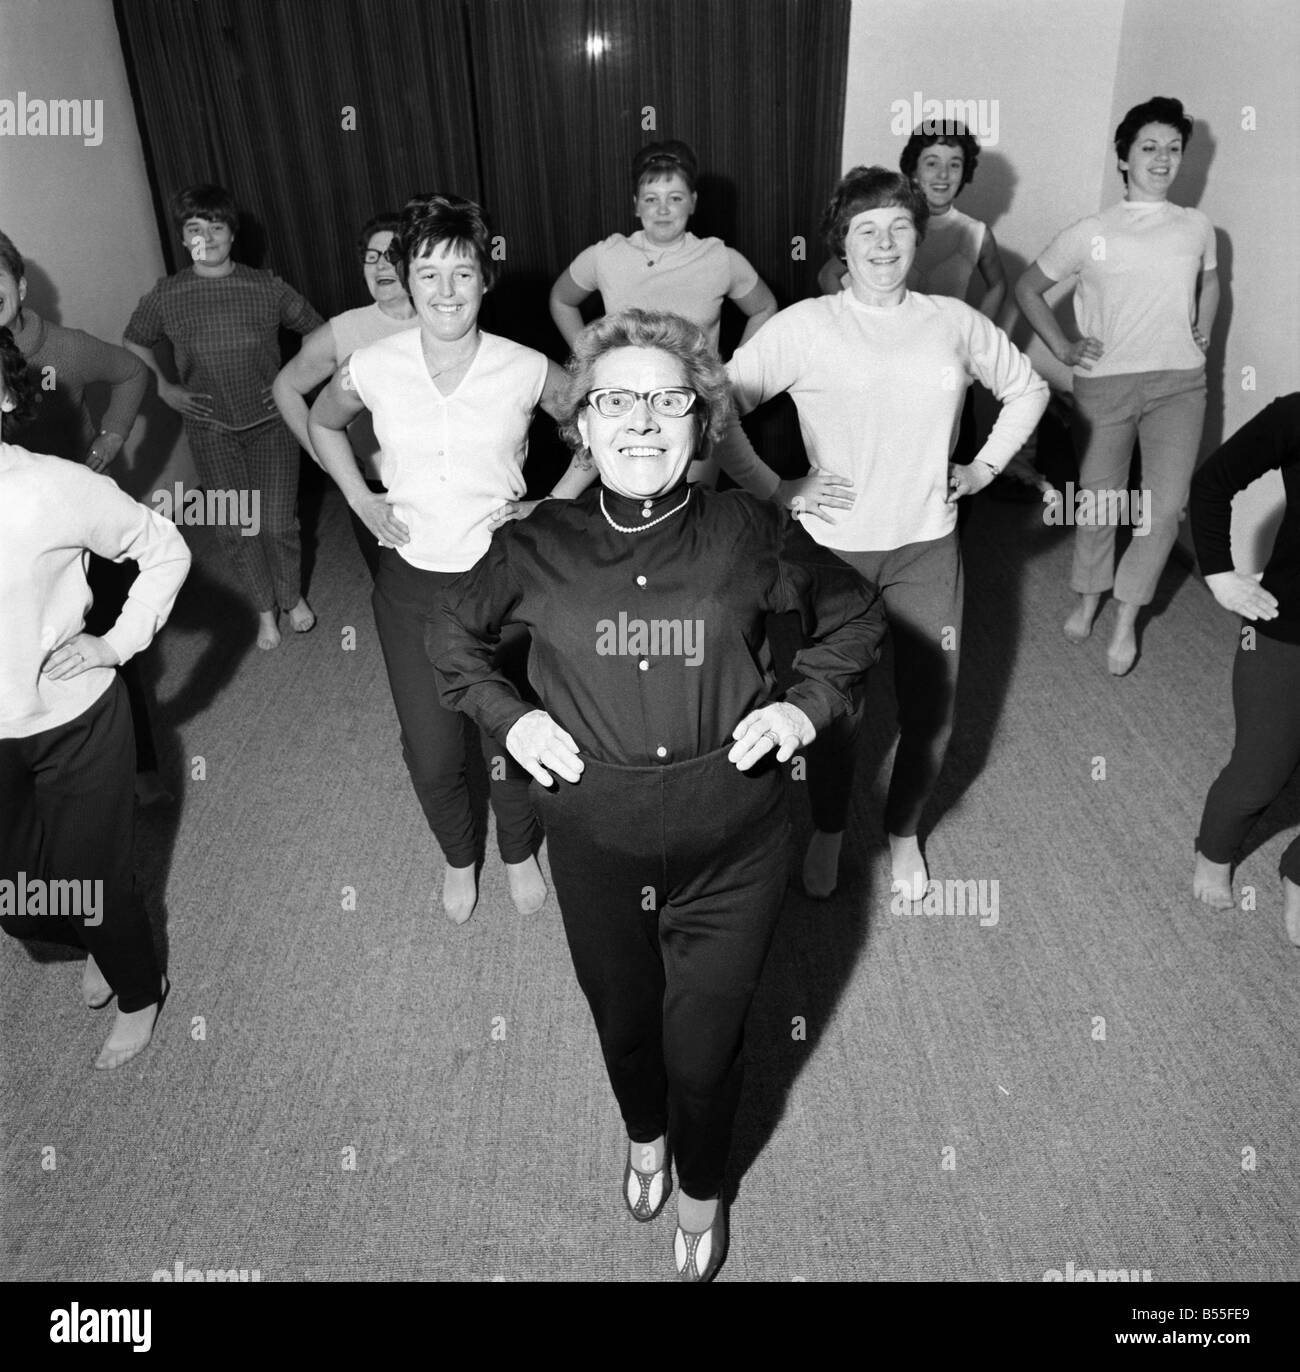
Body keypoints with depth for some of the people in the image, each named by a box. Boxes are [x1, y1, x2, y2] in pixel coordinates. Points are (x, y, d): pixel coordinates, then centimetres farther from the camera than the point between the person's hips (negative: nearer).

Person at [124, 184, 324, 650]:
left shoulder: (266, 287, -4)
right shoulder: (166, 297, -2)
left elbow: (317, 331, 9)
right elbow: (134, 344, 16)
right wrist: (165, 389, 5)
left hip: (269, 421, -1)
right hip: (210, 428, 1)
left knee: (276, 522, -3)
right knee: (234, 528, 4)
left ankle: (292, 596, 25)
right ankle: (265, 607, 24)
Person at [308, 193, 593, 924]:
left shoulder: (527, 370, -11)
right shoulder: (373, 368, -6)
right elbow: (324, 423, 15)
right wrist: (359, 499, 4)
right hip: (411, 583, 2)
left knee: (511, 741, 9)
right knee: (431, 754, 9)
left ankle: (520, 852, 41)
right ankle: (459, 858, 40)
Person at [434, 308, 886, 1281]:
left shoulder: (751, 534, -9)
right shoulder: (537, 548, -6)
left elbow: (856, 616, 7)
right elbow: (454, 637, 12)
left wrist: (807, 706, -6)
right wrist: (507, 716, -2)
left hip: (733, 845, -1)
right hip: (595, 844, 2)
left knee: (706, 1046, 12)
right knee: (622, 1019, 24)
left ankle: (701, 1191, 48)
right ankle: (645, 1135, 61)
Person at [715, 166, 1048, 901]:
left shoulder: (953, 321, 4)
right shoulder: (805, 325, -6)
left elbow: (1028, 389, 18)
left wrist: (987, 465, 9)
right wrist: (773, 488, -11)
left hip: (928, 545, 3)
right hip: (835, 545, -2)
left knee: (932, 707, 8)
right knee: (836, 707, 8)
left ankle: (904, 831, 35)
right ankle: (828, 831, 35)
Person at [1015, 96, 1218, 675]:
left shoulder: (1197, 227, 9)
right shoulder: (1090, 233, 0)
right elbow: (1028, 287, 8)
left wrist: (1203, 332, 13)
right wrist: (1062, 347, 1)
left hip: (1179, 381, 2)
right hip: (1105, 381, -2)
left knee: (1166, 506, -7)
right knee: (1099, 500, 8)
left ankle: (1127, 617, 9)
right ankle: (1088, 596, 32)